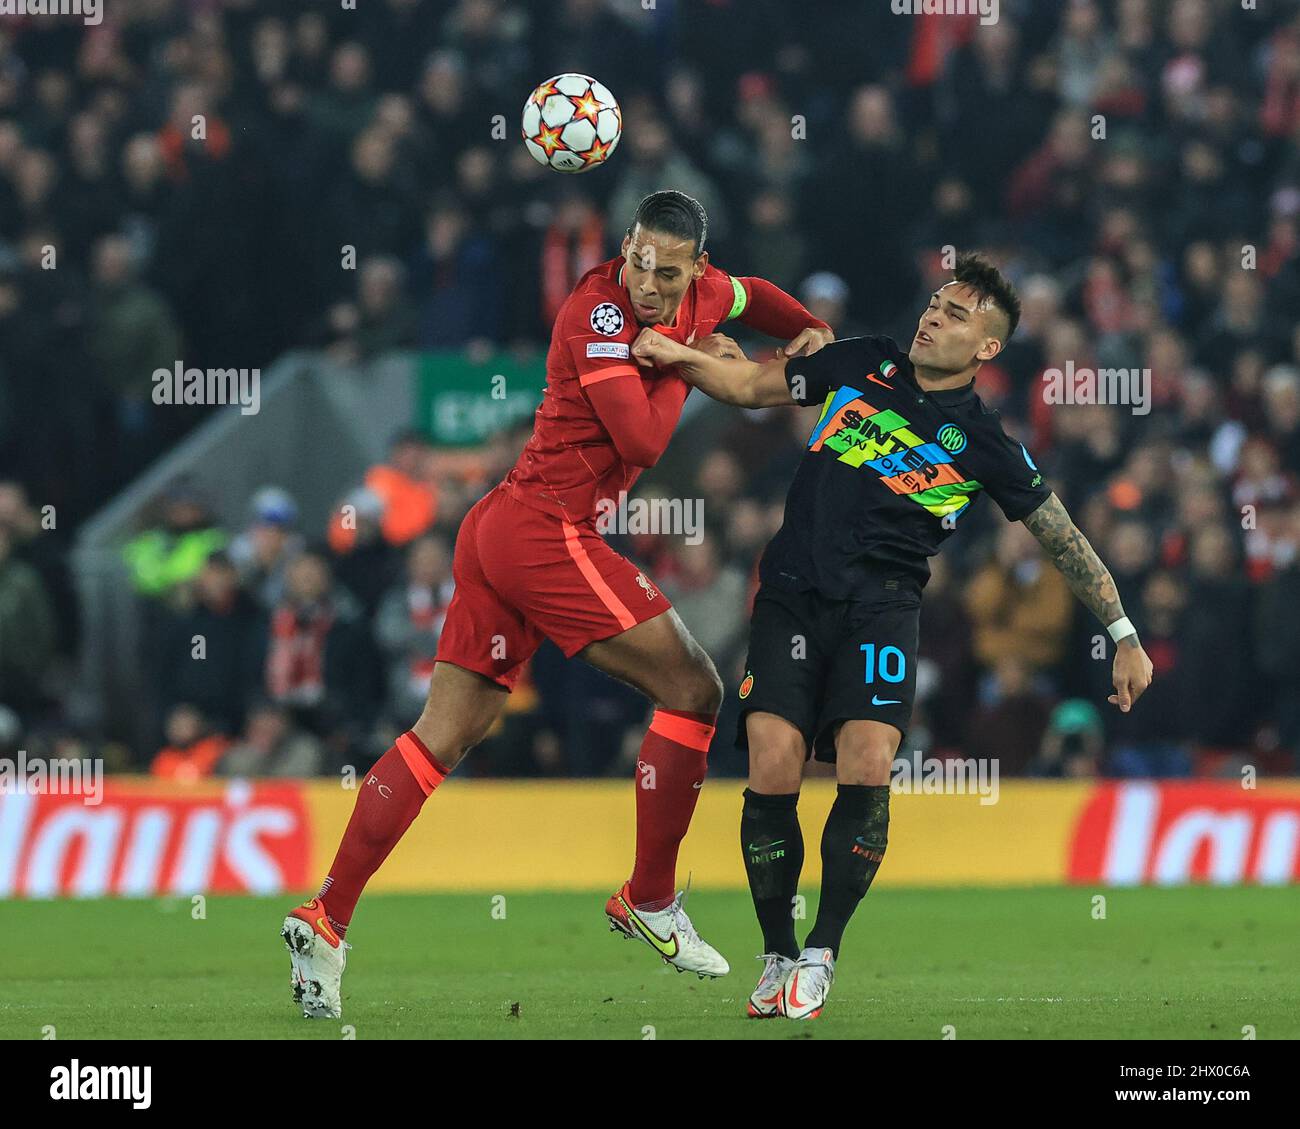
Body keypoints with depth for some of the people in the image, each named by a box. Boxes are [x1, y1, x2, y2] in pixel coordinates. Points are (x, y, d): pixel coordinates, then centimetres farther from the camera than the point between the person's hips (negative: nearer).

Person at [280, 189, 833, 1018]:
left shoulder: (701, 294, 10)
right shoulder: (598, 310, -16)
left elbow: (749, 297, 34)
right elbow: (642, 440, -24)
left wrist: (811, 333, 17)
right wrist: (686, 363, -8)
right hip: (548, 534, -9)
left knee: (443, 737, 6)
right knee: (692, 689, -1)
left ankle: (327, 920, 2)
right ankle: (651, 901, 7)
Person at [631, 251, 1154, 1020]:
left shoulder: (984, 444, 4)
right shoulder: (863, 364, 10)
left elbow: (1063, 538, 11)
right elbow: (754, 385, 20)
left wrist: (1125, 635, 10)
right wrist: (681, 357, 3)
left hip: (882, 605, -1)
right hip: (794, 594, 1)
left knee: (866, 768, -21)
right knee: (773, 768, -13)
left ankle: (821, 956, -4)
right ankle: (777, 958, 3)